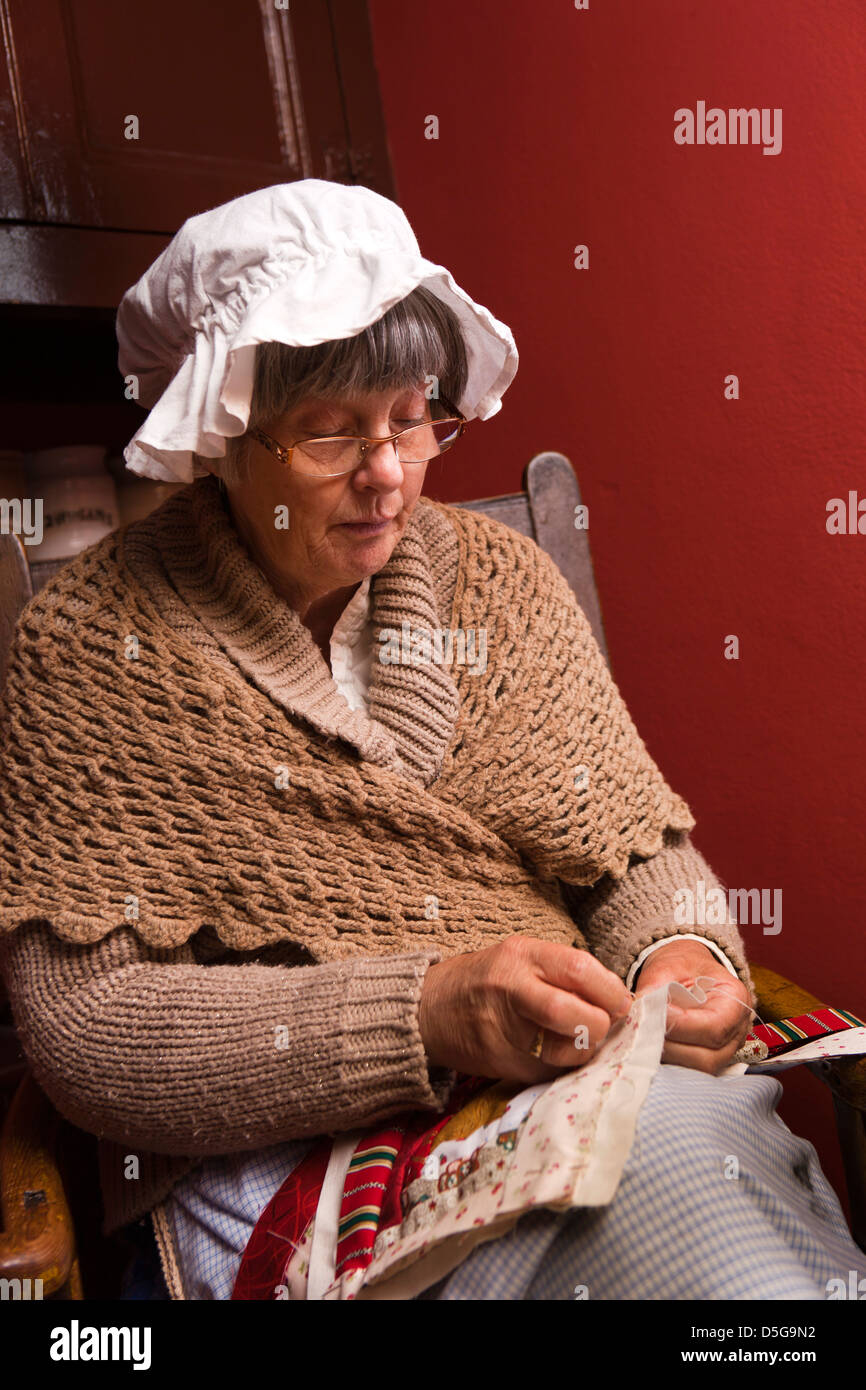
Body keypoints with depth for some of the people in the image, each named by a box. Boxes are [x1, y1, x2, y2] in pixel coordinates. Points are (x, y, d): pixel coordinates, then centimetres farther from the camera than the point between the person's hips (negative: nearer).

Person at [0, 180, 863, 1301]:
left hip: (590, 1085, 5)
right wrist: (424, 1015, -22)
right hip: (283, 1156, -4)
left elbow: (636, 846, 9)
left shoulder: (497, 577, 6)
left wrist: (681, 957, -14)